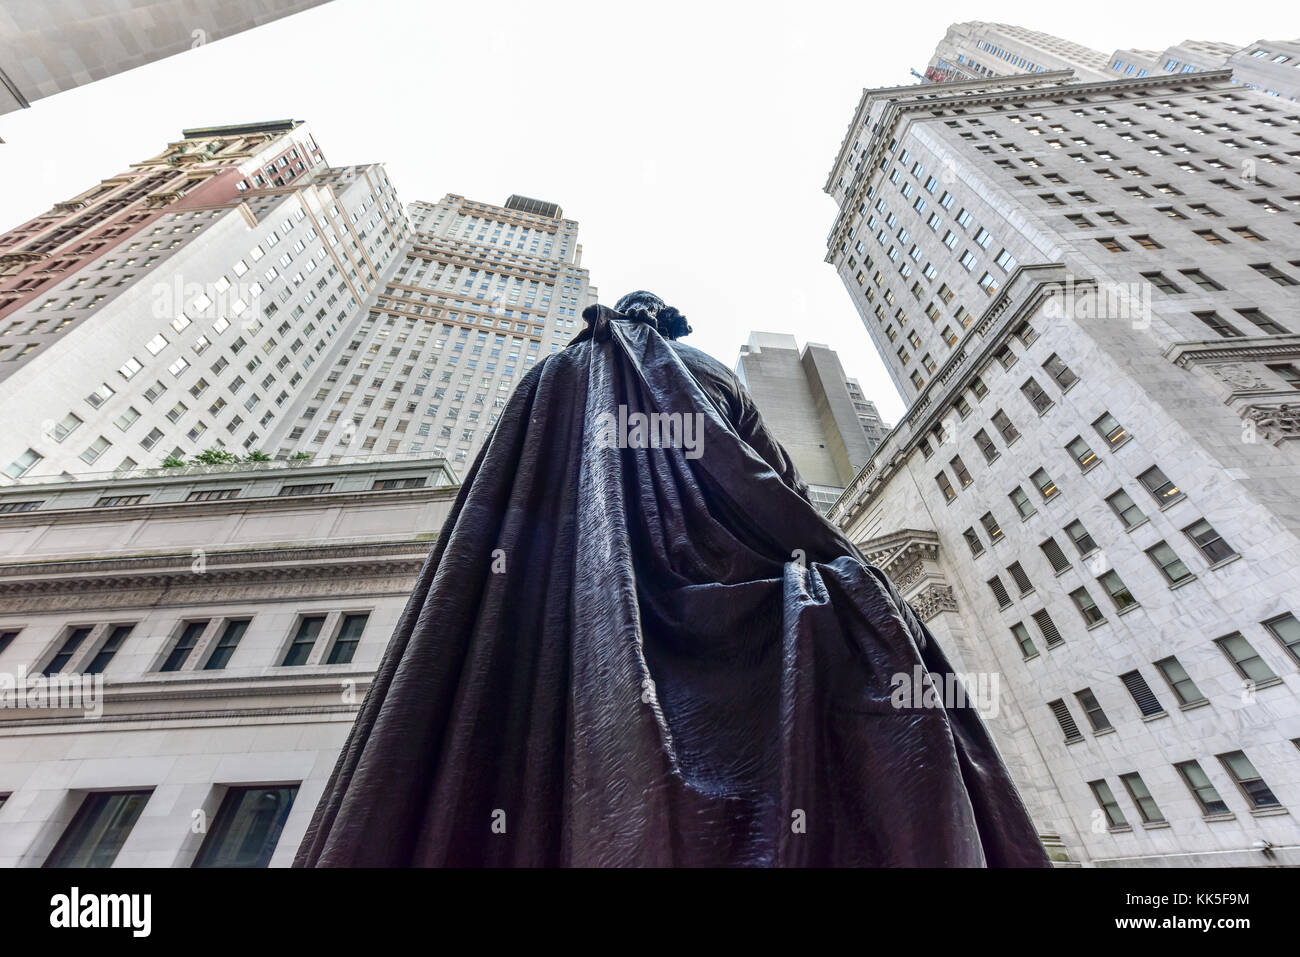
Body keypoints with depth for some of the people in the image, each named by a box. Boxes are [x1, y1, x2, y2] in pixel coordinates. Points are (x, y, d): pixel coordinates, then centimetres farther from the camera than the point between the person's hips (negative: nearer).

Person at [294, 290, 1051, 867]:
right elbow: (786, 495, 16)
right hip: (719, 560, 1)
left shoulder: (559, 375, 27)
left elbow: (506, 501, 12)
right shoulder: (714, 377, 26)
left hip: (581, 566, 1)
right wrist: (820, 556, 14)